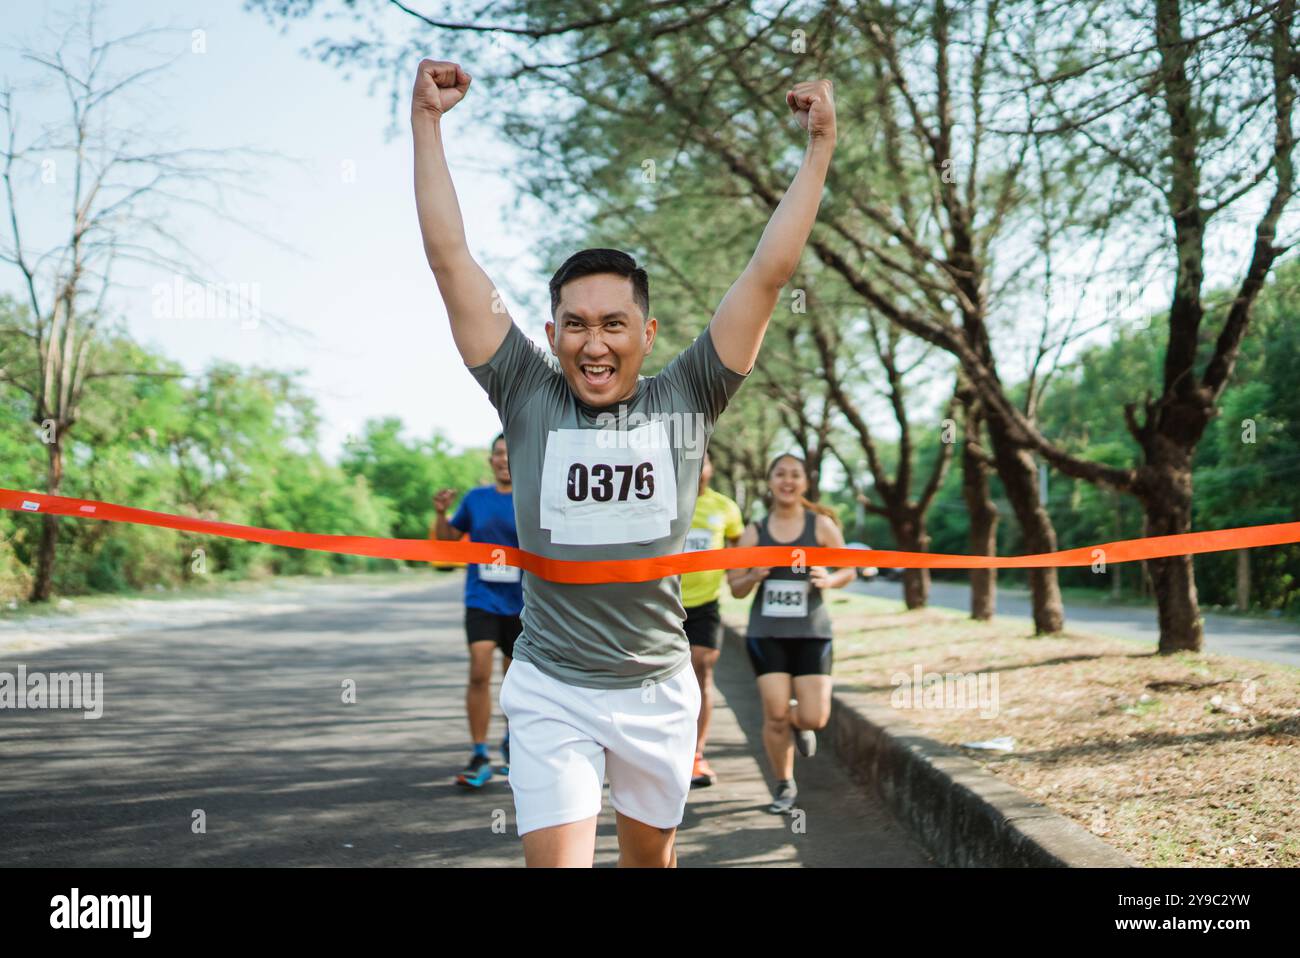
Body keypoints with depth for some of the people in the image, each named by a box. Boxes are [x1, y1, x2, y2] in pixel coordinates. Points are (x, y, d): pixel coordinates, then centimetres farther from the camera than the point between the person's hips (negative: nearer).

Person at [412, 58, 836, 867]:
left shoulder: (686, 400, -3)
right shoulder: (528, 397, -5)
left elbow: (770, 272, -6)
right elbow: (450, 258, -7)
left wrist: (820, 145, -6)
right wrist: (427, 122, -6)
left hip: (658, 687, 2)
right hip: (551, 689, -2)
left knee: (650, 855, 20)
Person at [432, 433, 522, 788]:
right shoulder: (475, 498, 5)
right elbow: (448, 537, 16)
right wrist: (440, 513, -2)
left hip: (520, 604, 0)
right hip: (482, 600, 0)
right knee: (479, 672, -15)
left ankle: (510, 744, 35)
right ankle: (479, 758, -8)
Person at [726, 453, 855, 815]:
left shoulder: (821, 526, 0)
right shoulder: (754, 532, 4)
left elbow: (849, 569, 8)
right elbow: (736, 589, 8)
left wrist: (830, 580, -14)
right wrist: (753, 577, -15)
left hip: (811, 632, 0)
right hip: (766, 633, 0)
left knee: (814, 718, -7)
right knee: (775, 714, -8)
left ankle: (799, 723, 32)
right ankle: (784, 786, 15)